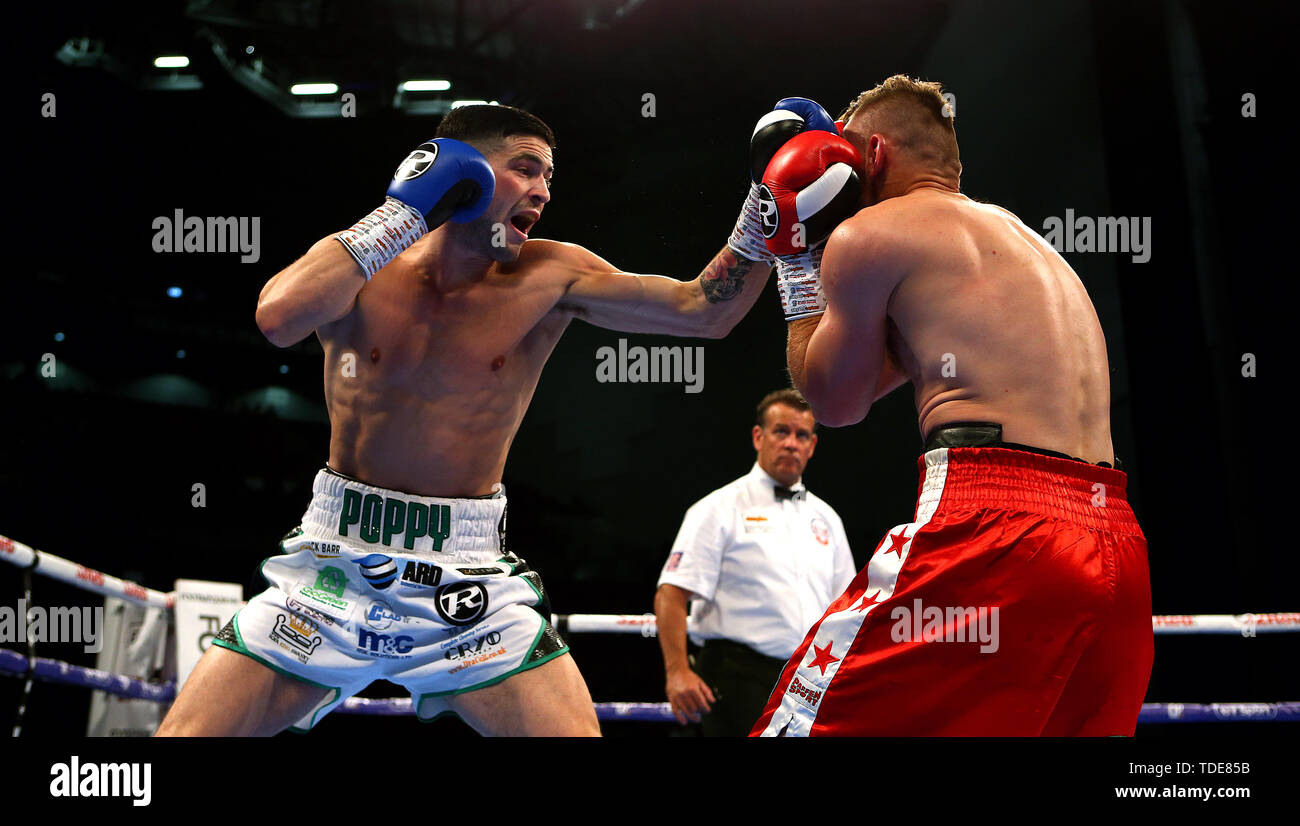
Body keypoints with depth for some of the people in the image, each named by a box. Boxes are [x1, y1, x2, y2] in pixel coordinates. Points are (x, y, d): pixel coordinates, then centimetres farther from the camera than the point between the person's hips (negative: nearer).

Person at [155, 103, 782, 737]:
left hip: (465, 586, 1)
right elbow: (280, 317, -26)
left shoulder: (547, 279, -1)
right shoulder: (360, 263, -4)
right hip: (336, 562, 0)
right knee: (185, 733, -6)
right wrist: (406, 211, -20)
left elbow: (704, 311, -4)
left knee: (574, 731, -16)